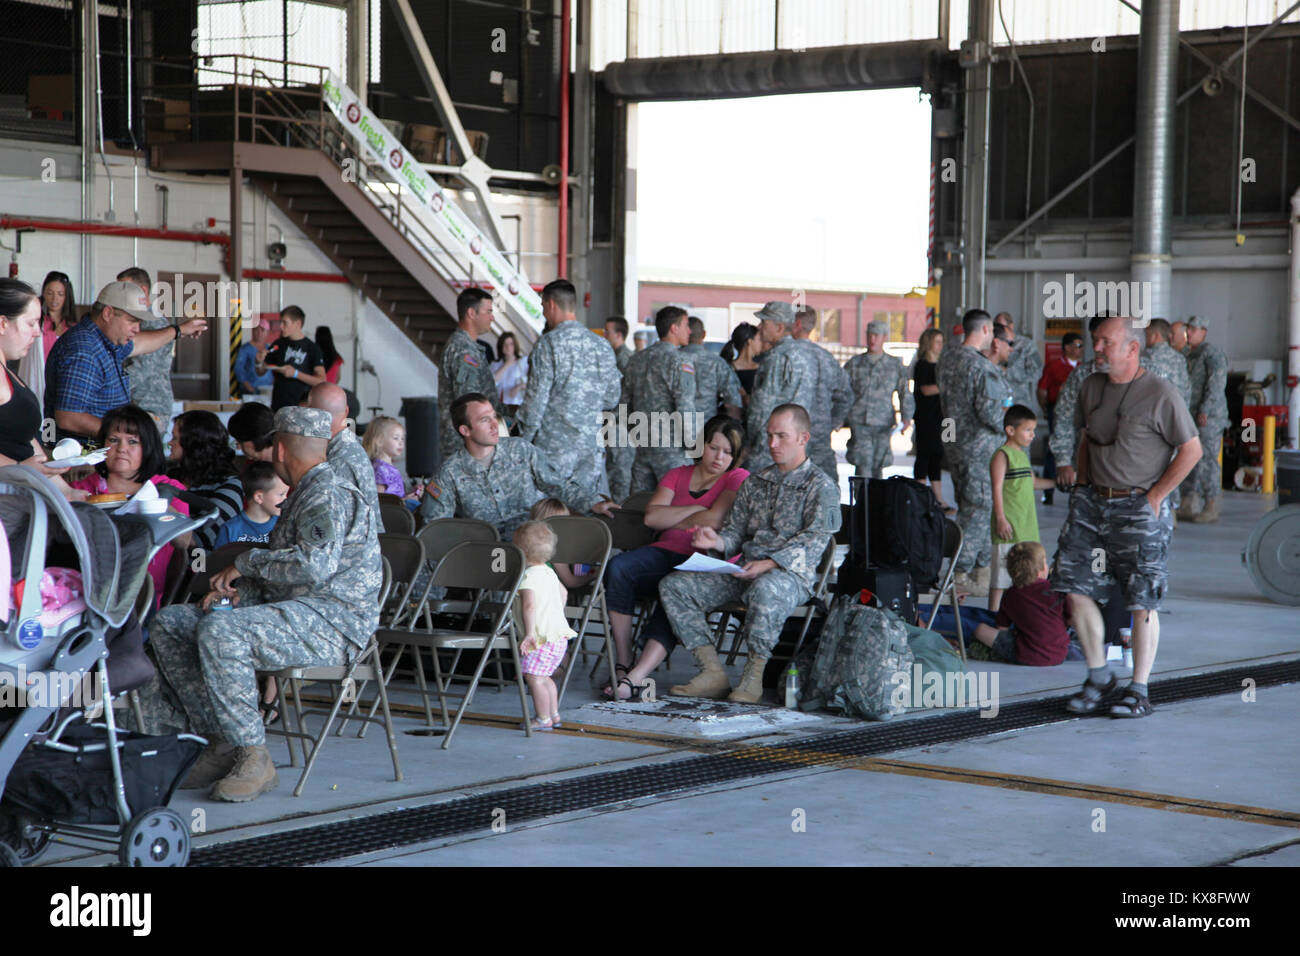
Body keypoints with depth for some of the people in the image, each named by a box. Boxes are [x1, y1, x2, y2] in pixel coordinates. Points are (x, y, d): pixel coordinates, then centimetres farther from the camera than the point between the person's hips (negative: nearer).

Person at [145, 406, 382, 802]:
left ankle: (254, 758, -25)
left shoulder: (328, 496, -11)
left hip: (332, 623, -10)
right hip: (296, 613, 11)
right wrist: (236, 587, 6)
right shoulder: (303, 495, 22)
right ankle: (219, 743, -5)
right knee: (169, 623, 1)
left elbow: (314, 565, -27)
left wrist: (246, 562, -13)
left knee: (219, 633, -34)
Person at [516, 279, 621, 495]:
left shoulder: (548, 344, -10)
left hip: (555, 444, -6)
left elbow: (536, 399, -11)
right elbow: (611, 399, 14)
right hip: (593, 446, 6)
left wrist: (524, 441, -1)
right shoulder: (601, 345, 8)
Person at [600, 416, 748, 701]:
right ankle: (622, 664, -25)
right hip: (666, 554, 5)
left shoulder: (737, 479, 6)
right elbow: (652, 517, 5)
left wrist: (675, 522, 4)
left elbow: (714, 520, -10)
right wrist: (695, 510, -3)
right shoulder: (678, 476, 21)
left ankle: (636, 677, -44)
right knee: (618, 567, -26)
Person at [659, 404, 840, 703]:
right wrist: (717, 540, -5)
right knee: (673, 585, -11)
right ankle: (713, 672, -16)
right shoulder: (755, 482, 22)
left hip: (791, 574, -7)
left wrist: (770, 564, -24)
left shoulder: (821, 486, 1)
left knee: (765, 589, -43)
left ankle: (754, 674, -25)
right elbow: (735, 530, 21)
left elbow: (814, 539, -11)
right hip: (744, 572, 7)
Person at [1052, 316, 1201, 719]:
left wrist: (1155, 497, -9)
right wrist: (1081, 484, 12)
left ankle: (1139, 691, 8)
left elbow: (1191, 450, -7)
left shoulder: (1159, 394, -10)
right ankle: (1099, 678, 16)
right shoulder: (1091, 386, 9)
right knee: (1076, 589, 1)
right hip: (1091, 502, 6)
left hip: (1139, 508, -6)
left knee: (1142, 602, -3)